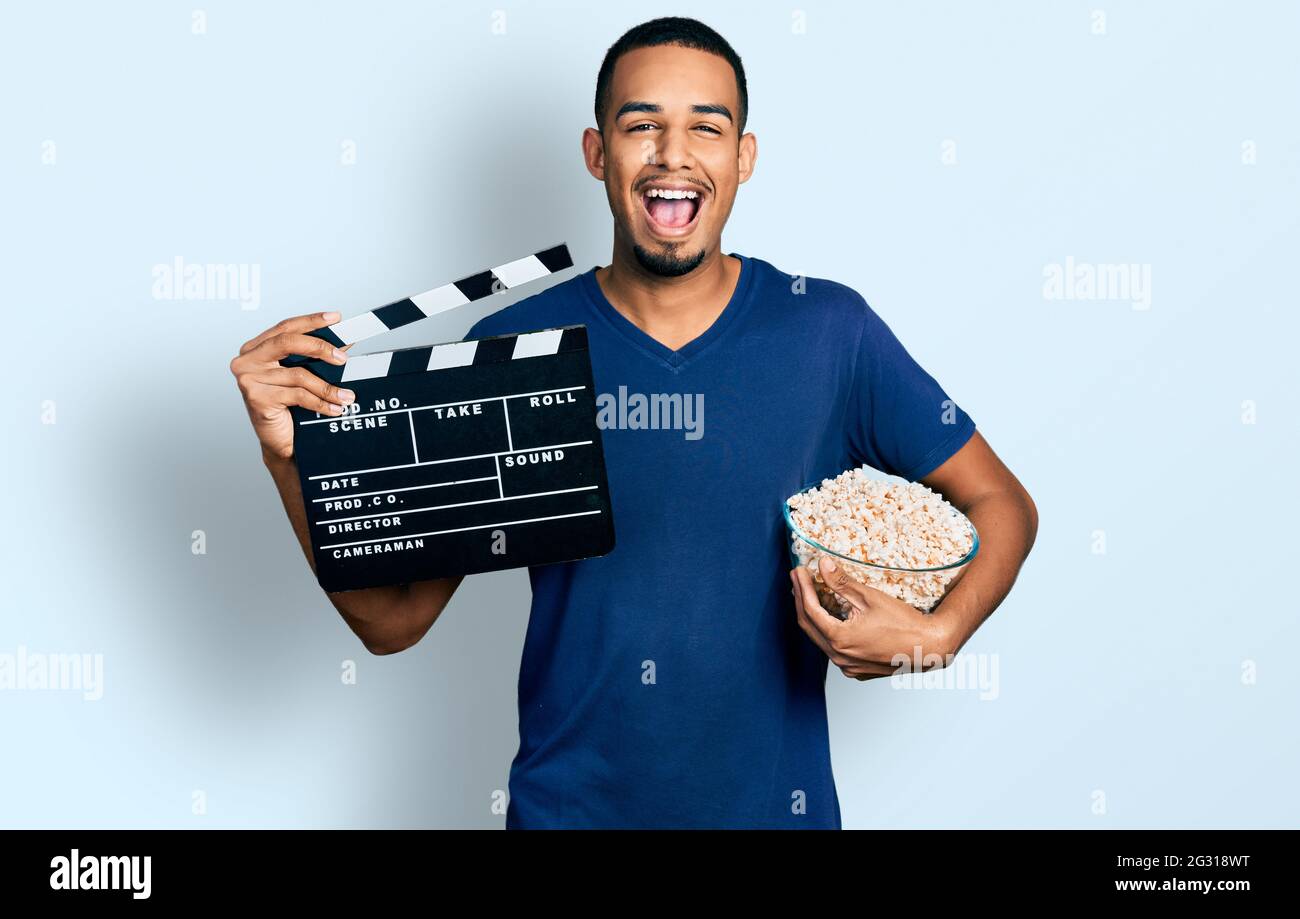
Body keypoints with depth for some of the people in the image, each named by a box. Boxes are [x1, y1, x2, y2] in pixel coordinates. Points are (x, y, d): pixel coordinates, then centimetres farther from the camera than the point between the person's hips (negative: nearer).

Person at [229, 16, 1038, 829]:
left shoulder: (830, 332, -8)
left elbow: (1002, 502, 0)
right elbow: (394, 619, -6)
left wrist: (938, 633, -18)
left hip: (775, 801, 1)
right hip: (568, 802, 0)